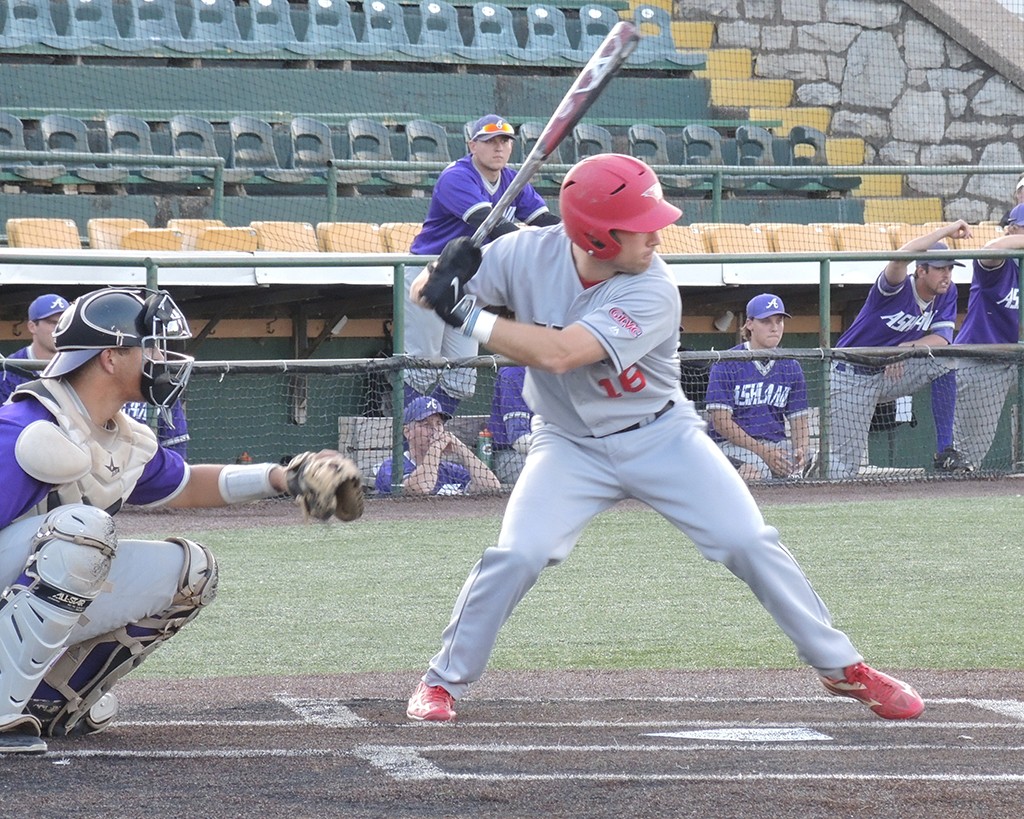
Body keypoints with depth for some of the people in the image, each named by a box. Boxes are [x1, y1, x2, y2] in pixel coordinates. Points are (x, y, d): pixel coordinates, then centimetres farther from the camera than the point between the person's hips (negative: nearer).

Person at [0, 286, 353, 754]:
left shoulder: (127, 442, 7)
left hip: (56, 605, 9)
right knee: (82, 527, -34)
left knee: (189, 571, 6)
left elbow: (185, 487, 25)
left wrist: (276, 478, 12)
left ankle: (53, 698, 9)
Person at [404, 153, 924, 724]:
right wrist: (444, 280, -34)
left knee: (751, 544, -8)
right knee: (517, 554, -19)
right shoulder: (529, 255, -16)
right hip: (572, 446, 1)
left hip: (662, 436, -1)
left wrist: (470, 316, -34)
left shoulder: (652, 292, -25)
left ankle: (842, 667, 7)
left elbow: (558, 354, -36)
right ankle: (445, 680, 2)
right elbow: (427, 292, -10)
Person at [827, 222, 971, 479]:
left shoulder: (947, 293, -4)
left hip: (892, 373, 6)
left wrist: (908, 347, -32)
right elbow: (901, 257, -45)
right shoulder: (898, 288, -23)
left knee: (944, 361, -18)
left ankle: (945, 451, -13)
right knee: (846, 464, -9)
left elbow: (943, 338, -14)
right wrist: (947, 230, -40)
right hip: (852, 378, -6)